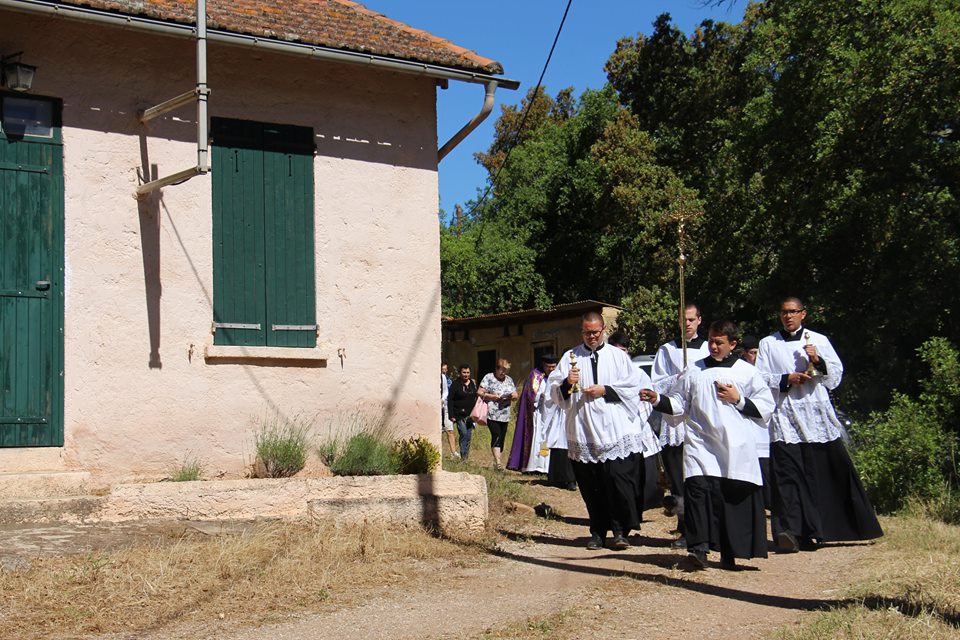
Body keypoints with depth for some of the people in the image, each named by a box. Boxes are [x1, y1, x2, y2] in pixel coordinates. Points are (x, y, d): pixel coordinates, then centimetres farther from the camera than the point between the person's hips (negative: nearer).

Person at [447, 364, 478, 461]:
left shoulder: (473, 383, 10)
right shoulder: (455, 384, -4)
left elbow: (477, 398, 17)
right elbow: (450, 400, -5)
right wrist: (452, 415, -11)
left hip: (471, 415, 5)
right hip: (460, 415, -5)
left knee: (469, 436, 6)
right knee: (464, 434, -14)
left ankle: (466, 456, 16)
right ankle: (463, 456, -10)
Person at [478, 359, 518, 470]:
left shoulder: (509, 380, 17)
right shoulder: (488, 378, -1)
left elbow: (515, 396, 19)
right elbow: (479, 393, -7)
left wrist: (513, 396, -5)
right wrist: (492, 397, -17)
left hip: (504, 415, 6)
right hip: (492, 414, -6)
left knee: (501, 439, 6)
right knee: (496, 436, -19)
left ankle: (497, 464, 12)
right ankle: (498, 461, -25)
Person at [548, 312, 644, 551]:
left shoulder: (618, 356, 10)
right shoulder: (570, 357, 11)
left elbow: (633, 386, 3)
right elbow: (553, 390, 4)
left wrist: (605, 390, -8)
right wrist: (566, 383, -17)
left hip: (617, 432, -1)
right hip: (583, 433, 1)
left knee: (619, 481, -9)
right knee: (591, 487, 5)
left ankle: (620, 530, 1)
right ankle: (598, 532, 15)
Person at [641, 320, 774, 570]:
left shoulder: (747, 372, 8)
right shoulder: (694, 371, 12)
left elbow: (766, 406, 6)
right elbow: (677, 403, 14)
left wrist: (738, 399, -6)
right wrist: (657, 399, -3)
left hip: (736, 448, 0)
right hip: (701, 443, 1)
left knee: (734, 496, 2)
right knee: (698, 488, -18)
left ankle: (729, 554, 14)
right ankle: (699, 547, -19)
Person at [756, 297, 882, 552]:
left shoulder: (819, 340, 14)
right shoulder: (768, 344, 12)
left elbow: (836, 376, 10)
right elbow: (760, 377, 4)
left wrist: (818, 361, -8)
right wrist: (785, 379, -11)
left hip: (818, 414, 1)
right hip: (785, 415, -1)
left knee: (836, 469, 1)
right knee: (788, 473, -10)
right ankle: (790, 531, -15)